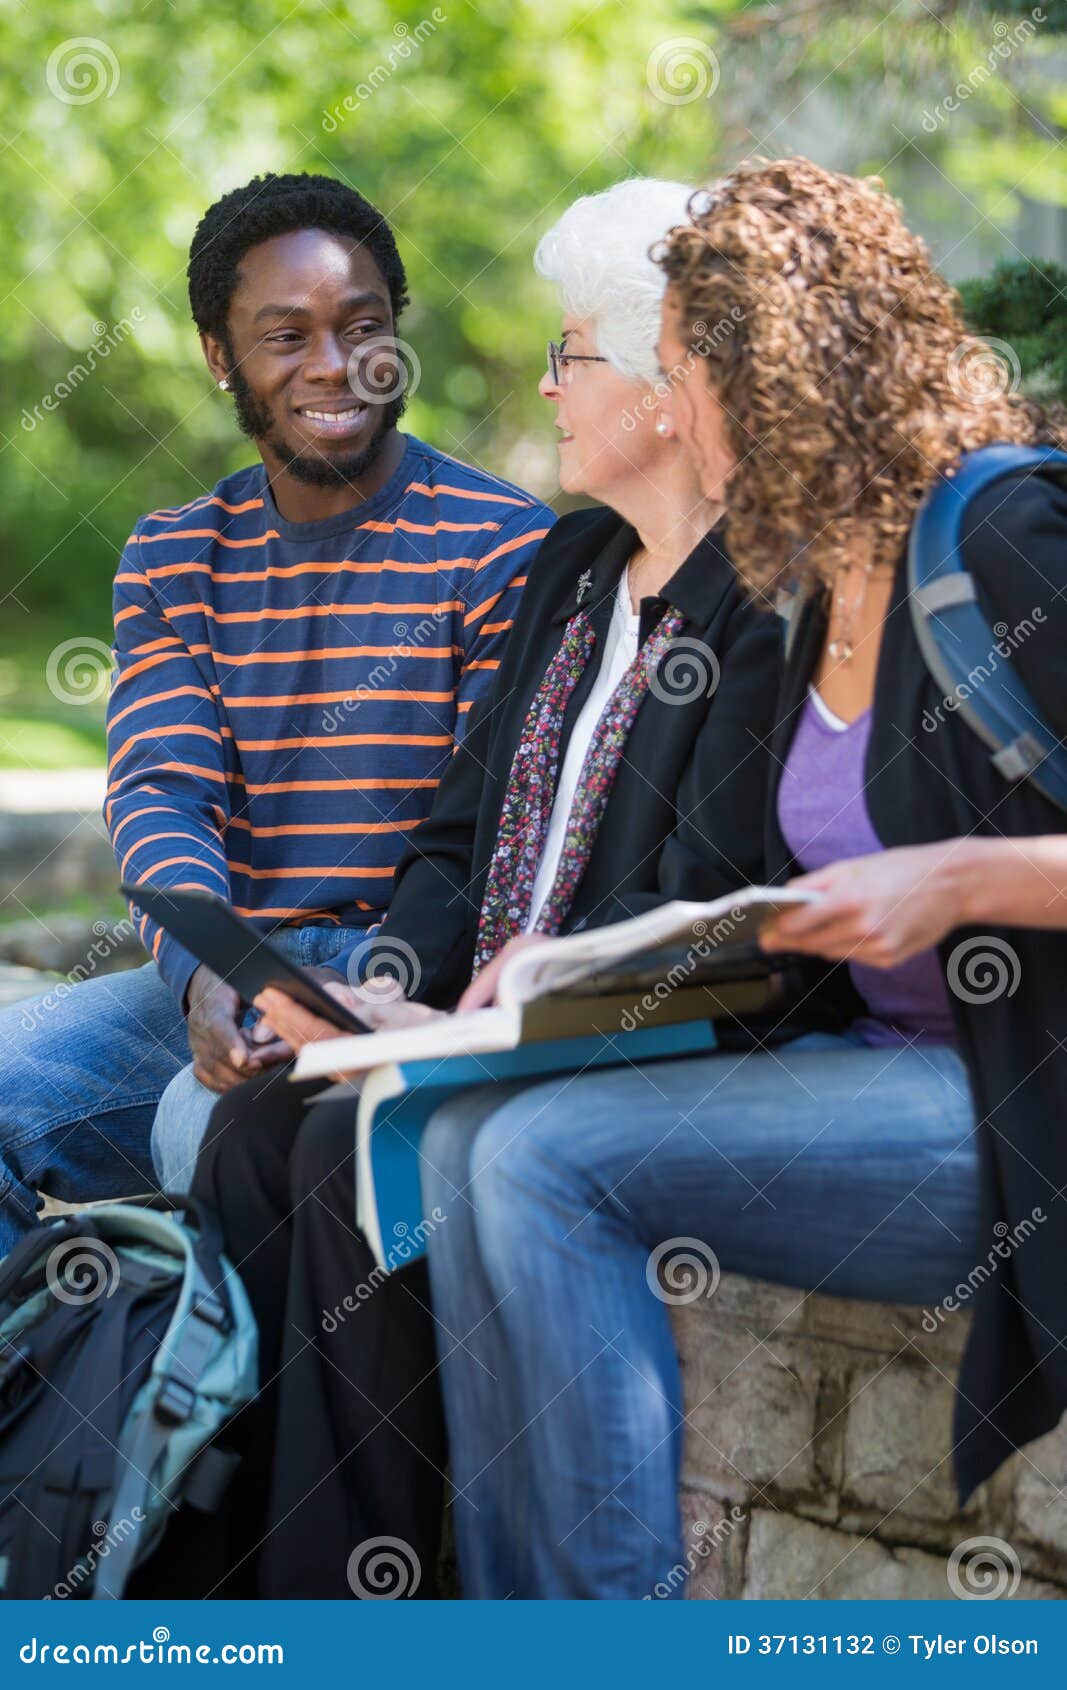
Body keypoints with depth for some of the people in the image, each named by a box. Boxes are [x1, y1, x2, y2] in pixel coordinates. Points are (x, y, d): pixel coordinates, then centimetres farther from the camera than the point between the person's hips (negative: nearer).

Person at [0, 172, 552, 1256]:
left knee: (213, 1122, -31)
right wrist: (204, 974, -22)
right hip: (222, 974, 5)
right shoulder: (171, 558, 12)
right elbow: (162, 793, -1)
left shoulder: (506, 549, -4)